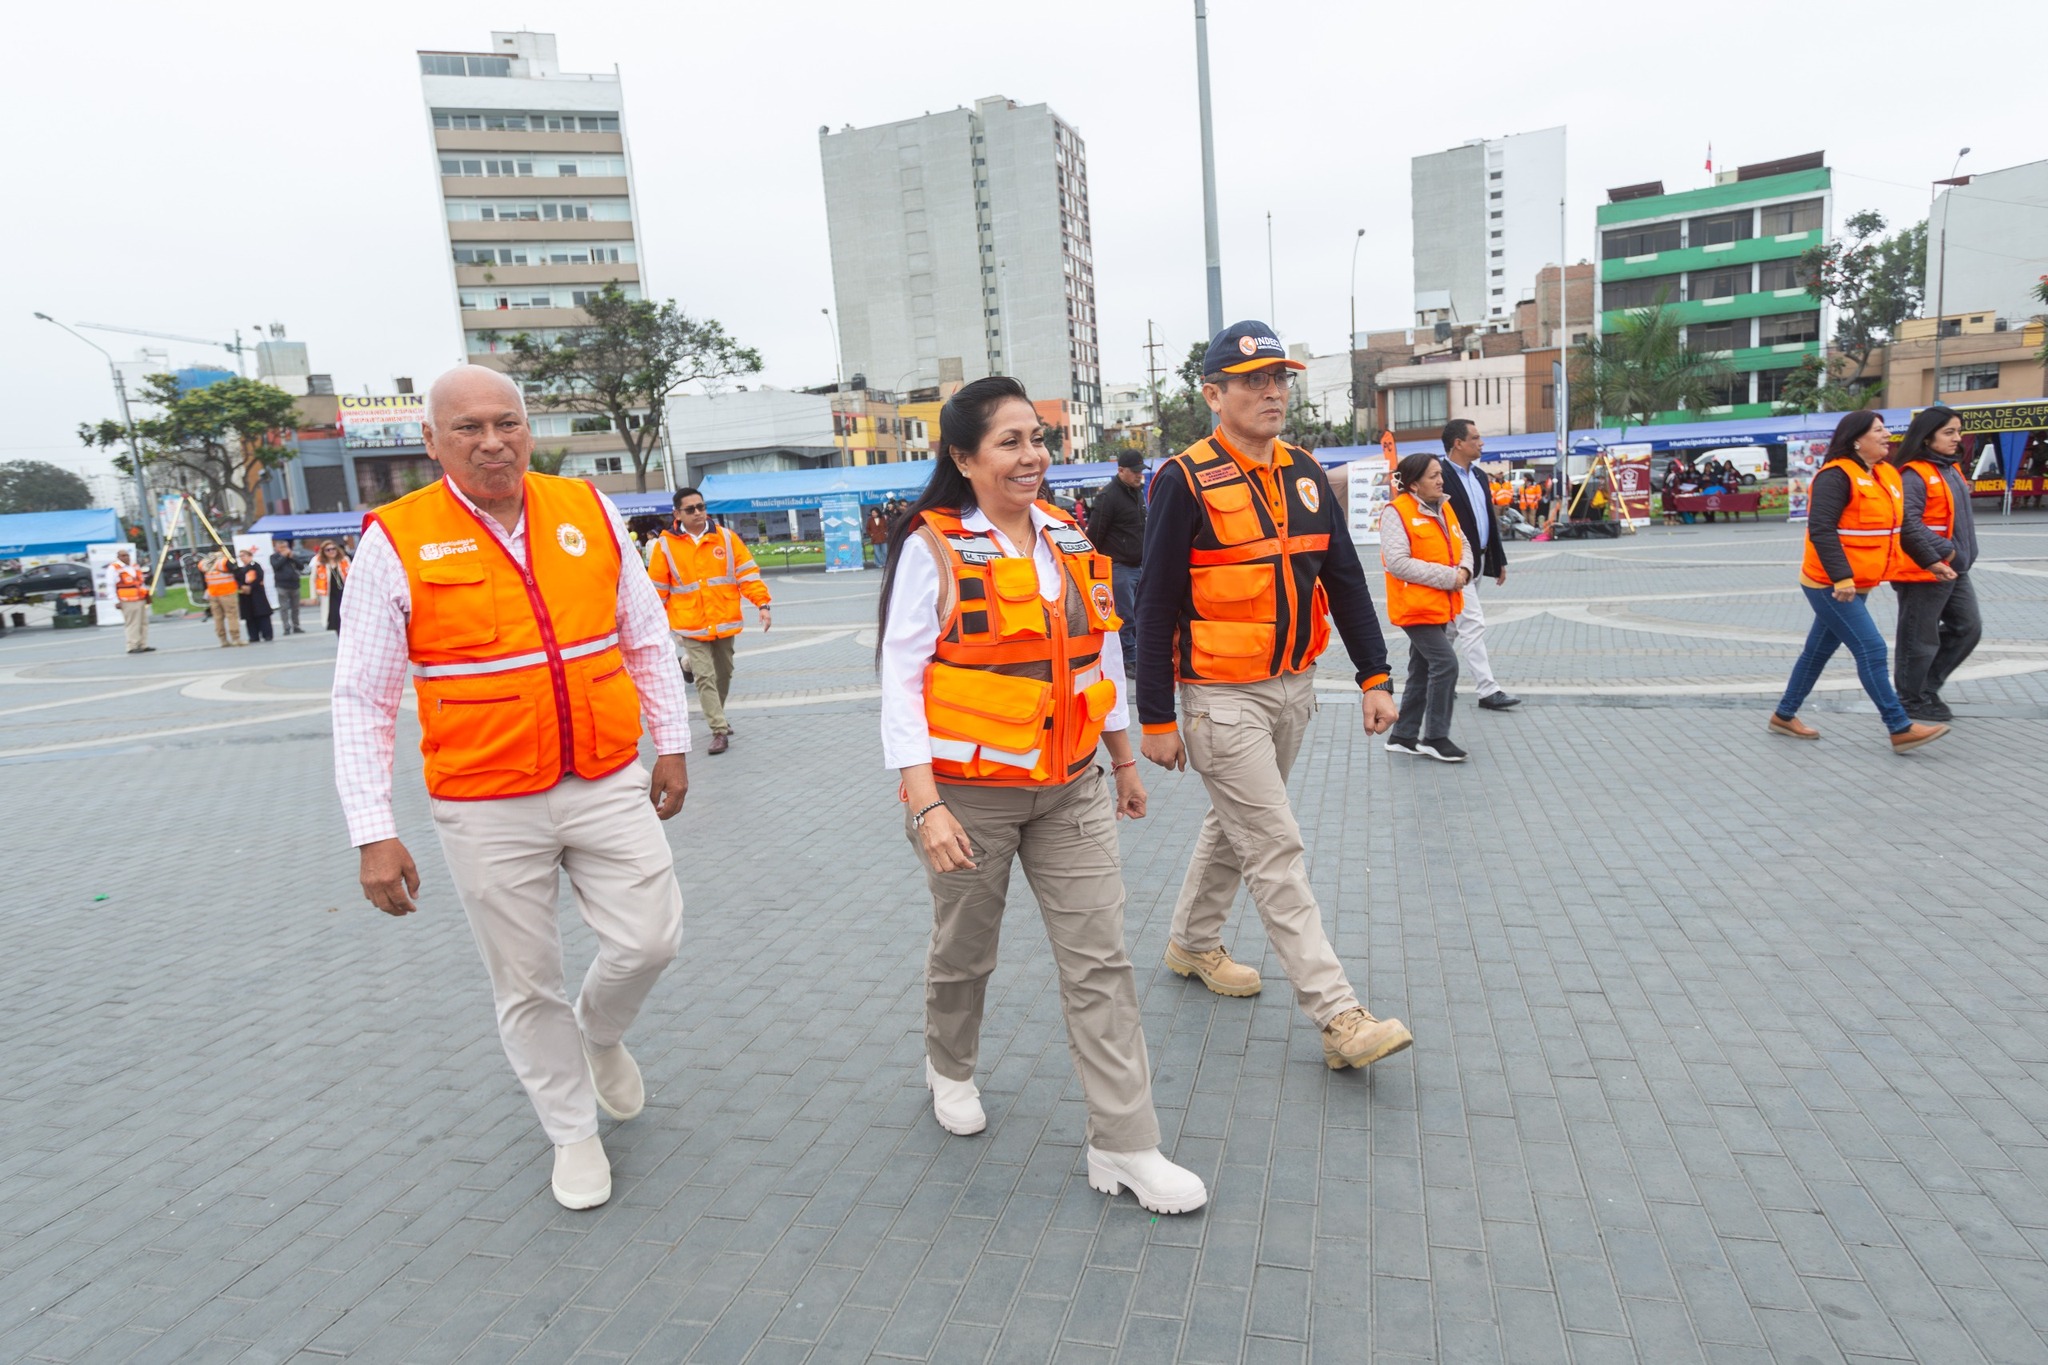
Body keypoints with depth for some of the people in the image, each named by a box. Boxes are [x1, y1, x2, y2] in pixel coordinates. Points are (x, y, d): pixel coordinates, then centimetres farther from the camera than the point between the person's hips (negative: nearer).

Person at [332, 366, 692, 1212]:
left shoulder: (589, 512, 1)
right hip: (486, 807, -2)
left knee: (650, 938, 2)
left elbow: (648, 641, 10)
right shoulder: (397, 541, -6)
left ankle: (600, 1034, 37)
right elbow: (362, 700, -4)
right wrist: (374, 834, -8)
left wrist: (672, 746, 10)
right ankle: (573, 1132, 33)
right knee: (525, 984, 10)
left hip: (609, 783, 2)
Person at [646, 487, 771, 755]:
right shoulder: (665, 545, -3)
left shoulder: (726, 537, 2)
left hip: (724, 623, 3)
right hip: (691, 627, -3)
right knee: (705, 677, -9)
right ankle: (720, 731, -5)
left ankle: (717, 716, 37)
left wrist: (762, 604, -9)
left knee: (724, 674, 16)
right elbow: (658, 589, 4)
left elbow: (747, 573, 1)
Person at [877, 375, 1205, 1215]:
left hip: (1070, 790, 4)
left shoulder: (1069, 538, 5)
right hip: (970, 795, -4)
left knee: (1100, 964, 3)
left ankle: (1125, 1147, 14)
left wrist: (1125, 761, 17)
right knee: (966, 951, 16)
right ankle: (950, 1070, 46)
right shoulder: (934, 546, -10)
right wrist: (924, 803, -19)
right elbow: (901, 677, -12)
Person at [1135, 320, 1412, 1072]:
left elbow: (1344, 579, 11)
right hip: (1223, 696, -7)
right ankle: (1339, 1016, 1)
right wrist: (1157, 717, -12)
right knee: (1276, 853, -4)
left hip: (1293, 687, 7)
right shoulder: (1185, 481, -12)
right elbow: (1155, 607, -11)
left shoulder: (1305, 473, 7)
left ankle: (1192, 941, 40)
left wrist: (1375, 677, 6)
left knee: (1233, 827, 20)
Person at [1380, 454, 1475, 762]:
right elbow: (1398, 563, -21)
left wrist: (1464, 569, -2)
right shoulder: (1397, 511, -13)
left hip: (1442, 606, 8)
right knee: (1446, 664, -14)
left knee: (1422, 673, 12)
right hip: (1417, 606, -8)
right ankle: (1435, 737, -2)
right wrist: (1448, 576, -19)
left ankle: (1403, 736, 22)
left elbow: (1463, 544, 21)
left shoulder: (1443, 508, 12)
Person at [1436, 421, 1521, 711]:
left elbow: (1491, 520, 19)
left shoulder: (1480, 476, 14)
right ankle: (1488, 690, -6)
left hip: (1477, 563, 9)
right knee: (1472, 625, -9)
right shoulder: (1440, 477, -16)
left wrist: (1499, 559, 18)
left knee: (1452, 625, 15)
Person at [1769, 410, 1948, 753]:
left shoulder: (1886, 474, 12)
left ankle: (1784, 716, 24)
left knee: (1818, 651, 14)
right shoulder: (1836, 476, -16)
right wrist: (1840, 577, -27)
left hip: (1853, 585, 9)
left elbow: (1894, 524, 24)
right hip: (1830, 586, -9)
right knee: (1871, 650, -9)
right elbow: (1821, 529, -23)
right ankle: (1900, 729, -3)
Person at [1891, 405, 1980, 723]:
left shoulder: (1951, 470, 14)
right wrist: (1932, 560, -23)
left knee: (1968, 628, 14)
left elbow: (1963, 516, 18)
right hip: (1924, 572, -9)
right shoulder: (1914, 475, -16)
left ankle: (1927, 687, 25)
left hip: (1955, 570, 9)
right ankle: (1912, 700, 16)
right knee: (1920, 639, 2)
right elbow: (1909, 524, -24)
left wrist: (1958, 553, 6)